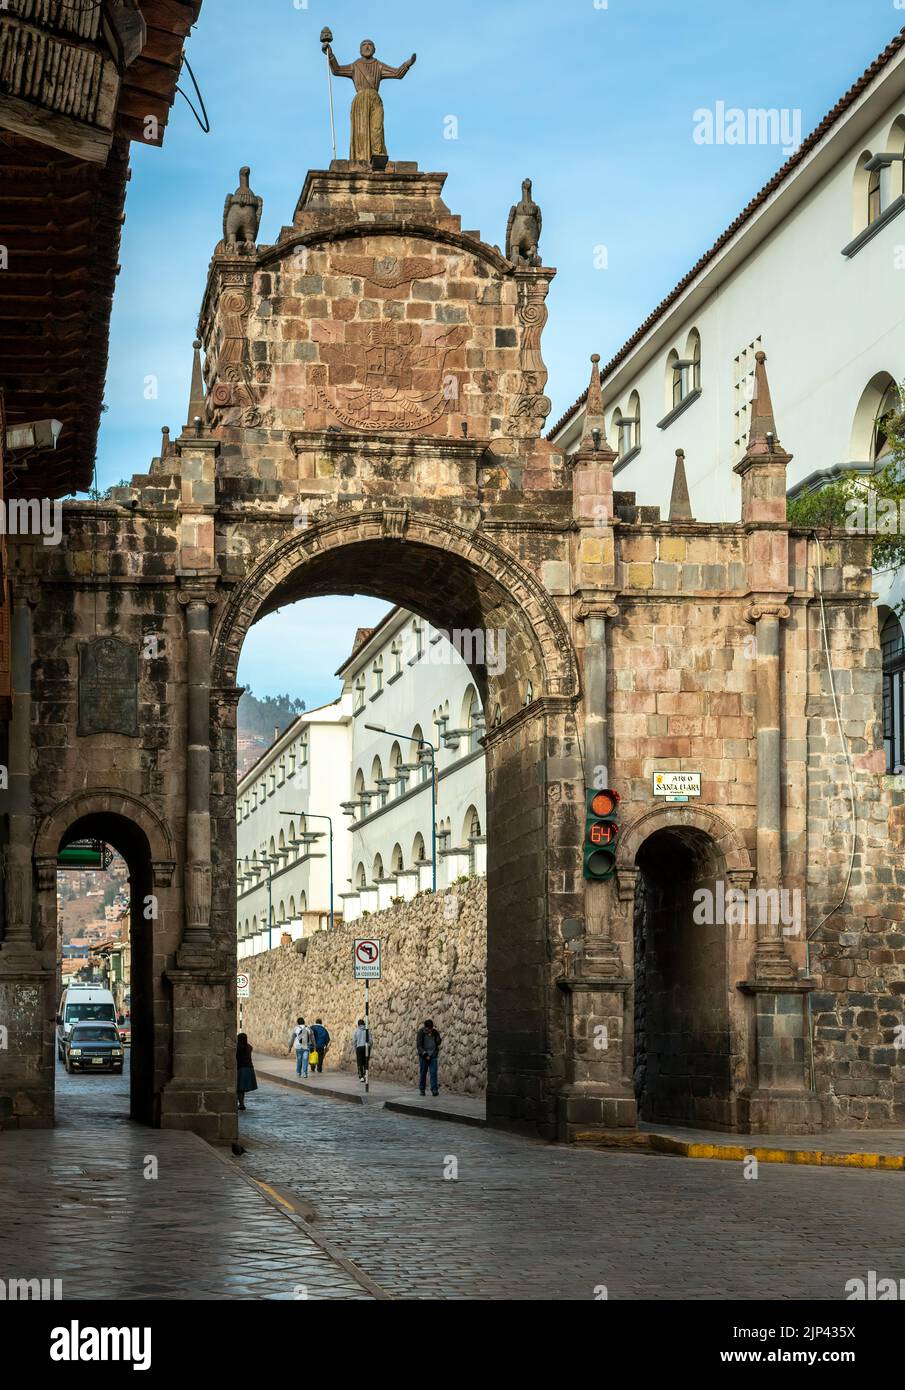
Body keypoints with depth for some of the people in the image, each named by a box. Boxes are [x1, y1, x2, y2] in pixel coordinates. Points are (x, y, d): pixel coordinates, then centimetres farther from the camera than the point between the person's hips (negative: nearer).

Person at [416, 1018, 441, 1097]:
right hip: (423, 1056, -1)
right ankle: (422, 1089, 14)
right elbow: (419, 1046, -8)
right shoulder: (421, 1032, -6)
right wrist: (425, 1054, -16)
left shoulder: (435, 1032, 3)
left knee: (433, 1073, -8)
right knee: (422, 1073, 3)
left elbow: (438, 1042, -5)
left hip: (433, 1056, 1)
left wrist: (432, 1036, -18)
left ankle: (434, 1090, -11)